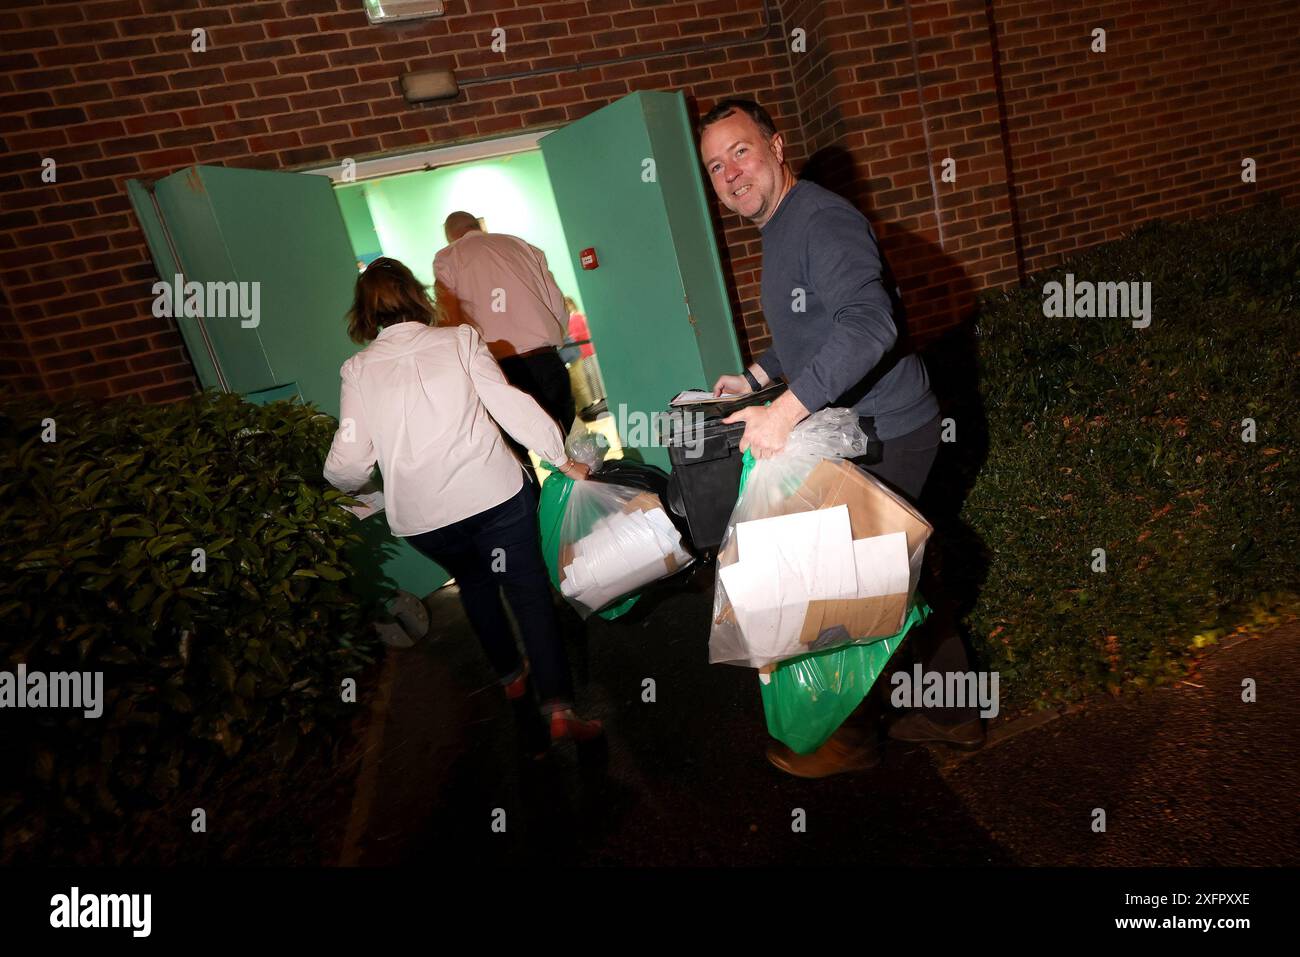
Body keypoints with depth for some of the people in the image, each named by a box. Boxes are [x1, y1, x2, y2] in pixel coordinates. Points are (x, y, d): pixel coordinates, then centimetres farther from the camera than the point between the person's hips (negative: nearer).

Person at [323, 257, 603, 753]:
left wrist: (344, 483, 24)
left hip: (420, 516, 3)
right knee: (529, 591, 7)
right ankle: (558, 707, -2)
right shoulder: (459, 339, 3)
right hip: (495, 493, -2)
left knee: (474, 581, 28)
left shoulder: (357, 370, 5)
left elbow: (348, 465, 1)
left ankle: (511, 674, 43)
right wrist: (563, 458, 2)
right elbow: (510, 404, -6)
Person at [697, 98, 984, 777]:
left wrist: (787, 409, -41)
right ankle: (953, 715, 34)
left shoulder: (821, 221, -18)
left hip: (885, 434, -10)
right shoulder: (778, 230, 15)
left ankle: (849, 735, 22)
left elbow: (868, 325, -35)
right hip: (859, 433, 10)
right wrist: (754, 378, 15)